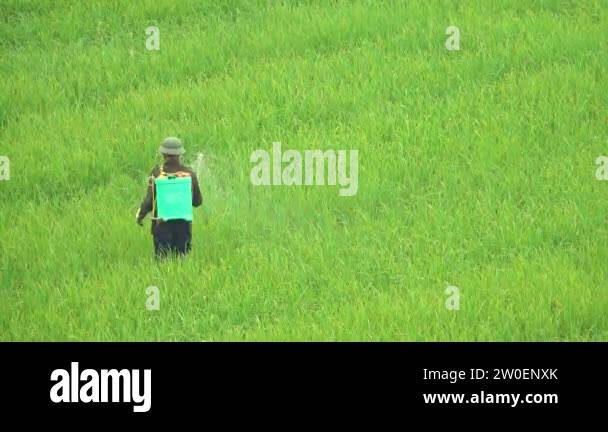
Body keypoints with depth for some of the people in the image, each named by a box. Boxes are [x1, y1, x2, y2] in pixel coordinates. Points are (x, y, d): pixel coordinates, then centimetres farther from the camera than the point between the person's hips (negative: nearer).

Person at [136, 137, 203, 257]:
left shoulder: (157, 172, -9)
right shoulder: (189, 173, -1)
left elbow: (149, 200, -10)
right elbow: (197, 201, 7)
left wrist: (140, 215, 6)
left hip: (162, 224, -2)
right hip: (183, 223, 2)